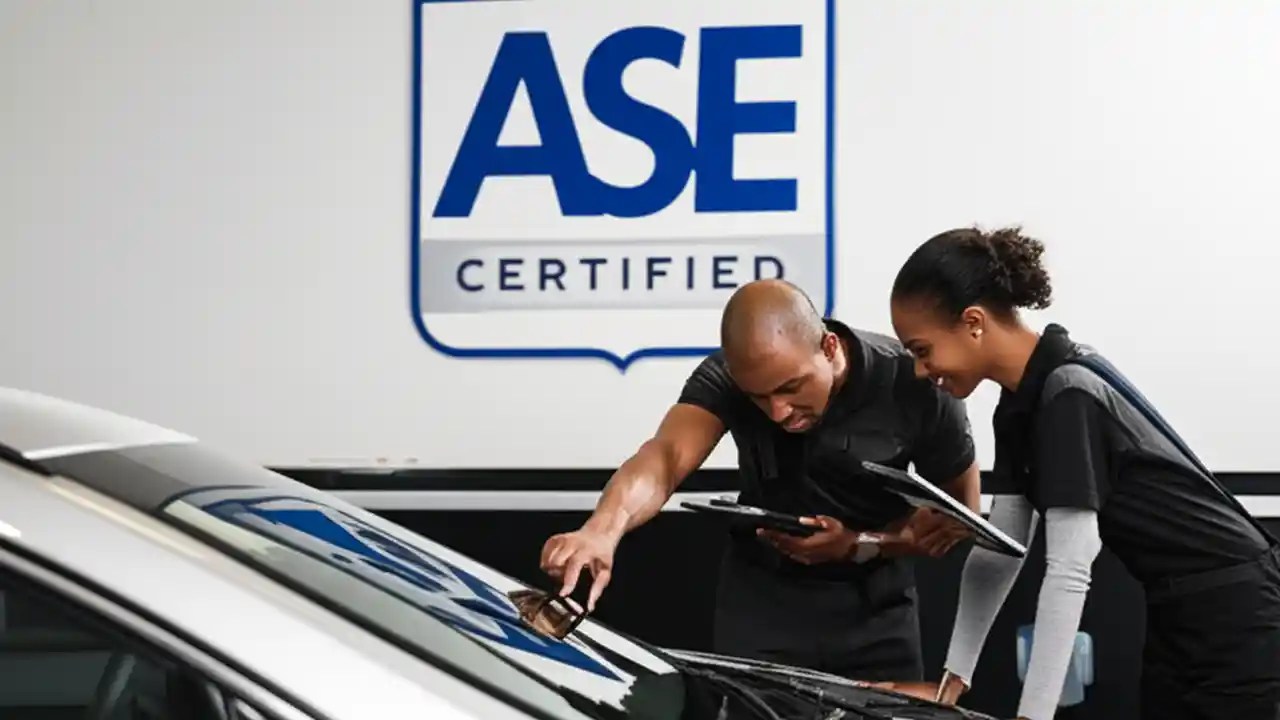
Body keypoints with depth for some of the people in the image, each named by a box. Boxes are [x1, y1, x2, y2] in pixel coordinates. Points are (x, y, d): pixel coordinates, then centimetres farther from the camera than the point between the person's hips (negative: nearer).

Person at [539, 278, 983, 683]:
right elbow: (665, 457, -37)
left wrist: (861, 546, -25)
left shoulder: (913, 385, -22)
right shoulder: (725, 377, -20)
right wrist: (601, 531, -57)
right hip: (760, 599, 0)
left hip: (874, 606, 0)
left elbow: (960, 514, -11)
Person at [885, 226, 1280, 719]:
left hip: (1232, 619, -9)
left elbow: (1069, 571, -28)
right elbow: (999, 551, 8)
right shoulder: (1021, 400, 5)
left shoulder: (1070, 397, -24)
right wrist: (951, 680, 4)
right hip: (1178, 617, 9)